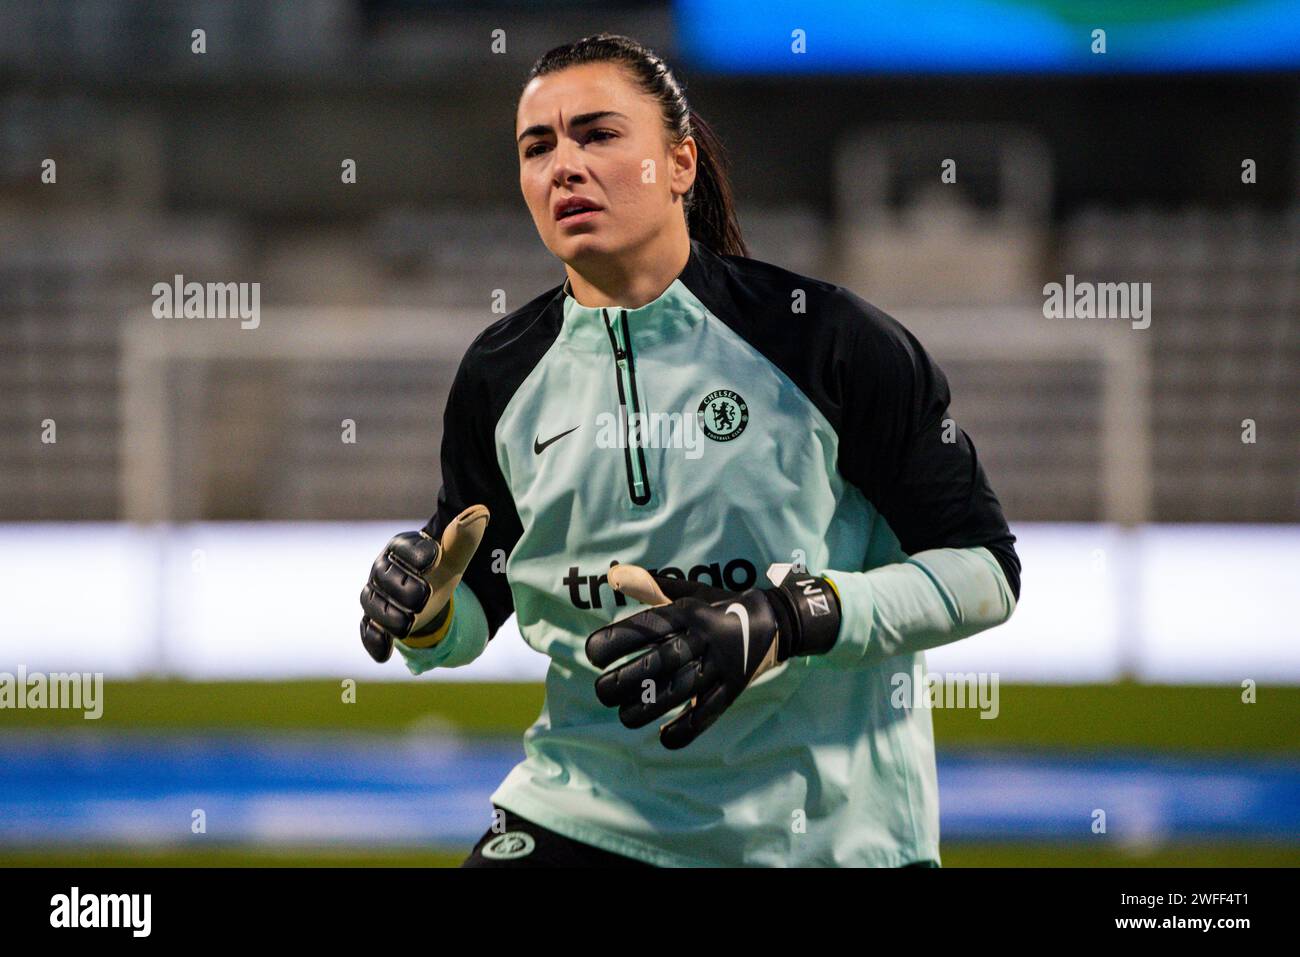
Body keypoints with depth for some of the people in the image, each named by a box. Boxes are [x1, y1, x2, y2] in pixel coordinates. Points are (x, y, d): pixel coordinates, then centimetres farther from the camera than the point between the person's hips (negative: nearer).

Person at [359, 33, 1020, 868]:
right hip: (586, 813, 3)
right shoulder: (501, 375, 4)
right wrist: (424, 611, -10)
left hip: (824, 827, -3)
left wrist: (786, 623, -23)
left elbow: (985, 571, -9)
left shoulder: (822, 337, -9)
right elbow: (471, 617, 14)